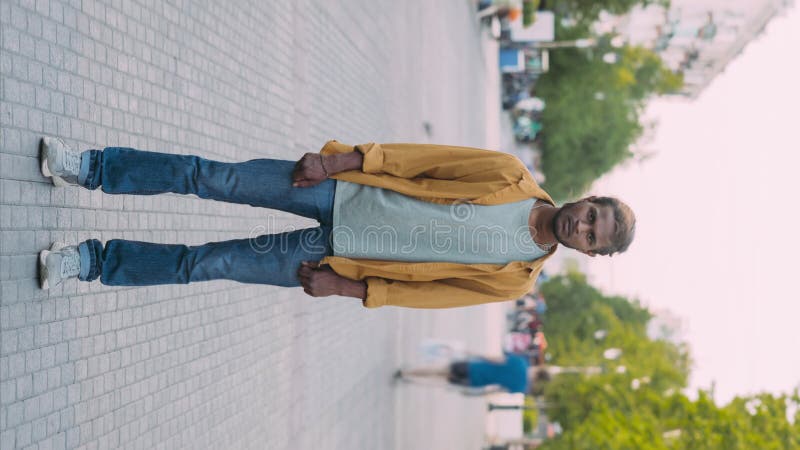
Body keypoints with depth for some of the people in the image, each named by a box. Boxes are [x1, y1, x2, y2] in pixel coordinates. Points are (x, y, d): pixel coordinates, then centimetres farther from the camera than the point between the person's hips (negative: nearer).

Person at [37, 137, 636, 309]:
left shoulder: (517, 280, -5)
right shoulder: (512, 177, -4)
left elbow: (428, 291, -4)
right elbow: (422, 159, -5)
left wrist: (349, 288, -11)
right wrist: (346, 158, -14)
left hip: (334, 260, -1)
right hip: (342, 191, 1)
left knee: (208, 264, -6)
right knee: (213, 178, -8)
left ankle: (93, 261, 11)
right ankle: (92, 168, 9)